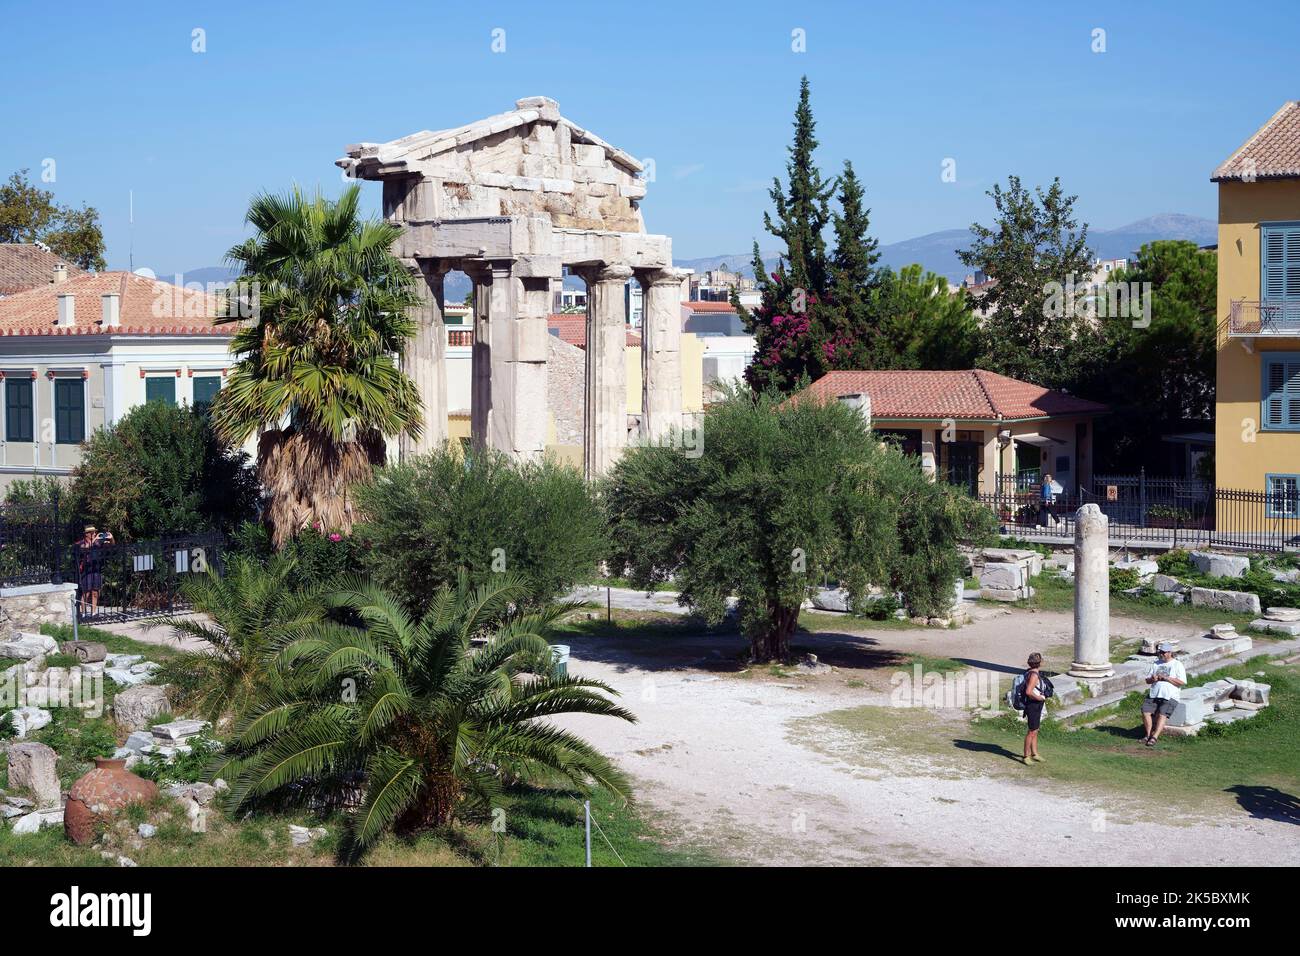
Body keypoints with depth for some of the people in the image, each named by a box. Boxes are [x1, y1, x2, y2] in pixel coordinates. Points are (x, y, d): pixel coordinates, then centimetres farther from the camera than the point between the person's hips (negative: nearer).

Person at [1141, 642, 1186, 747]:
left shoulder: (1177, 665, 7)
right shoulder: (1156, 664, 24)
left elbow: (1182, 683, -4)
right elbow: (1147, 680, 24)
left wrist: (1166, 678, -10)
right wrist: (1152, 679, 0)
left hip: (1170, 696, -5)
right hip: (1153, 694, 5)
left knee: (1162, 714, -27)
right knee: (1145, 711, -20)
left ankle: (1154, 737, -33)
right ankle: (1149, 735, -15)